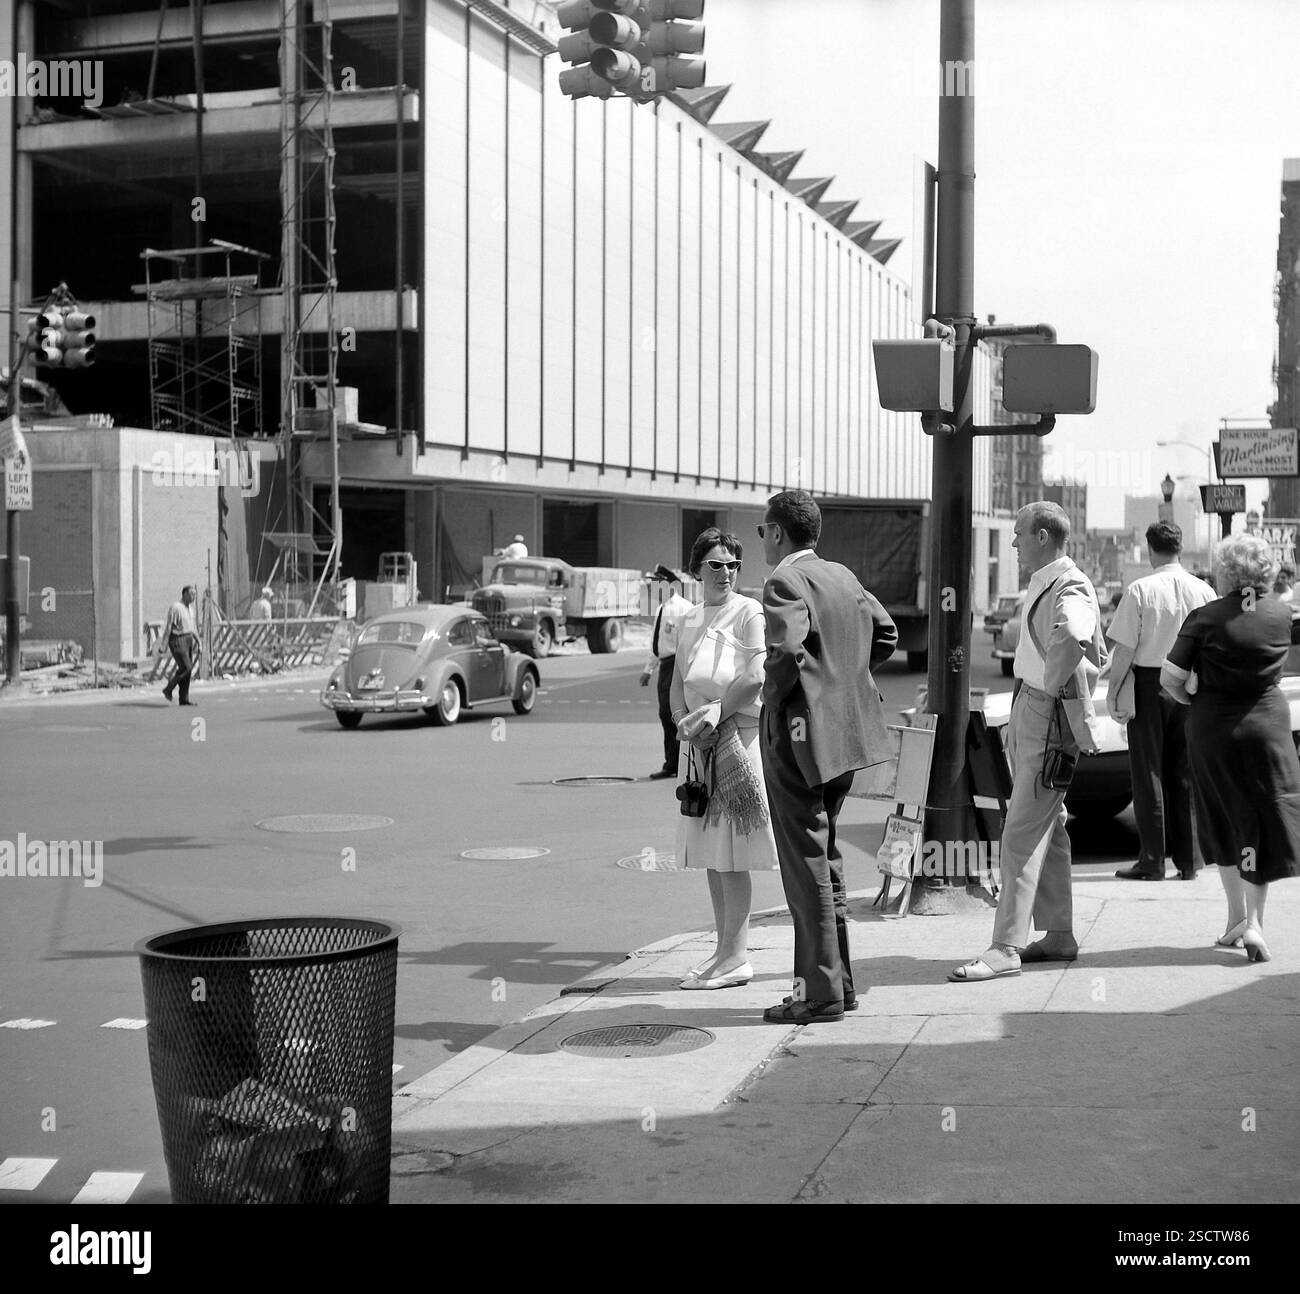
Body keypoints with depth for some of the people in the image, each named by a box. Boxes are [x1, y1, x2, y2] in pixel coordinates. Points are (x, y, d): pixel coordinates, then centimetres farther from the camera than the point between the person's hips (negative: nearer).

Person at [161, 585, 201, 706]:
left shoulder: (190, 608, 15)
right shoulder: (175, 607, -12)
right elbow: (168, 627, -15)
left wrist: (199, 644, 19)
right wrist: (164, 644, -17)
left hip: (188, 640, 8)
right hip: (178, 640, -8)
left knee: (187, 669, 5)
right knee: (185, 668, -15)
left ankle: (184, 699, 8)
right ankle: (168, 690, 1)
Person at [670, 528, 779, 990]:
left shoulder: (749, 613, -4)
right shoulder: (689, 621, 16)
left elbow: (755, 678, -14)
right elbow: (678, 683, 13)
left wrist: (716, 713, -14)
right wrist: (684, 721, -5)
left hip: (739, 738, -7)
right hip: (699, 744, 7)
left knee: (731, 854, -7)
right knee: (710, 852, 9)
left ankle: (735, 957, -1)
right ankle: (725, 949, 17)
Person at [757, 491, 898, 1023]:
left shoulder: (785, 582, -15)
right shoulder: (843, 576, 12)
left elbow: (786, 650, -29)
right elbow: (886, 632, 21)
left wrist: (772, 701, -13)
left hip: (800, 737, -9)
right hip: (845, 732, 9)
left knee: (806, 866, -1)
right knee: (824, 860, 18)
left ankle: (822, 994, 4)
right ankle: (836, 979, 25)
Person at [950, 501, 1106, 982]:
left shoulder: (1069, 591, -17)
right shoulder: (1043, 584, 14)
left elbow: (1071, 640, -42)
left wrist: (1059, 686, -28)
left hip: (1048, 714, -10)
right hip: (1026, 708, 10)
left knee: (1022, 834, -9)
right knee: (1047, 829, 15)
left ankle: (1006, 947, -7)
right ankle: (1058, 935, 24)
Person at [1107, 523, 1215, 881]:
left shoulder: (1139, 590, -11)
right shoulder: (1203, 591, 0)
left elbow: (1124, 650, -13)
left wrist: (1114, 694, -6)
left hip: (1148, 684, -4)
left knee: (1148, 773, 5)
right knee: (1185, 774, 12)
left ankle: (1152, 861, 7)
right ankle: (1188, 861, 16)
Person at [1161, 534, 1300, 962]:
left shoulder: (1205, 618, -12)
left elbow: (1170, 677, -14)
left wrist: (1191, 700, 5)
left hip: (1213, 729, -1)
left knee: (1226, 824, 14)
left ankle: (1237, 918, 14)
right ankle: (1253, 921, -2)